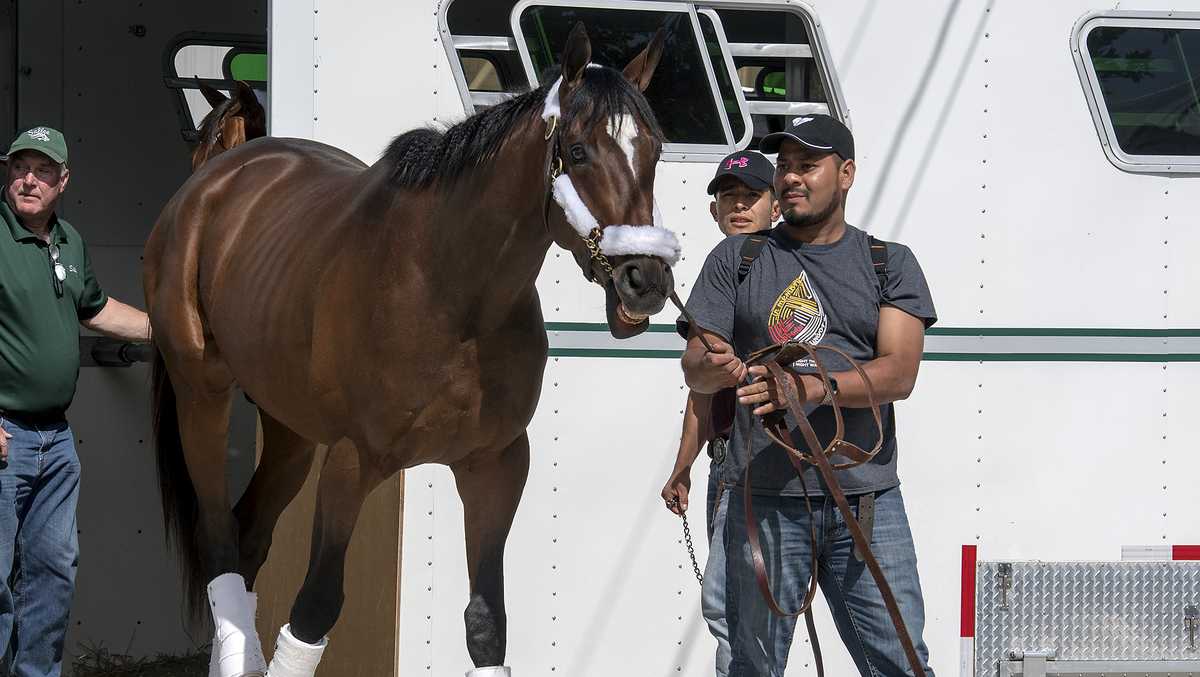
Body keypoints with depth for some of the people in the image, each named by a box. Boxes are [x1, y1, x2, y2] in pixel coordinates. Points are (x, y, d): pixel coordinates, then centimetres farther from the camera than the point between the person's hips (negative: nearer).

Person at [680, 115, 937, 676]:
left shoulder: (890, 264, 10)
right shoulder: (737, 260, 12)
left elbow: (899, 373, -4)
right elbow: (693, 367, 7)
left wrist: (815, 388, -23)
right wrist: (715, 368, -19)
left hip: (867, 497, 0)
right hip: (764, 498, 0)